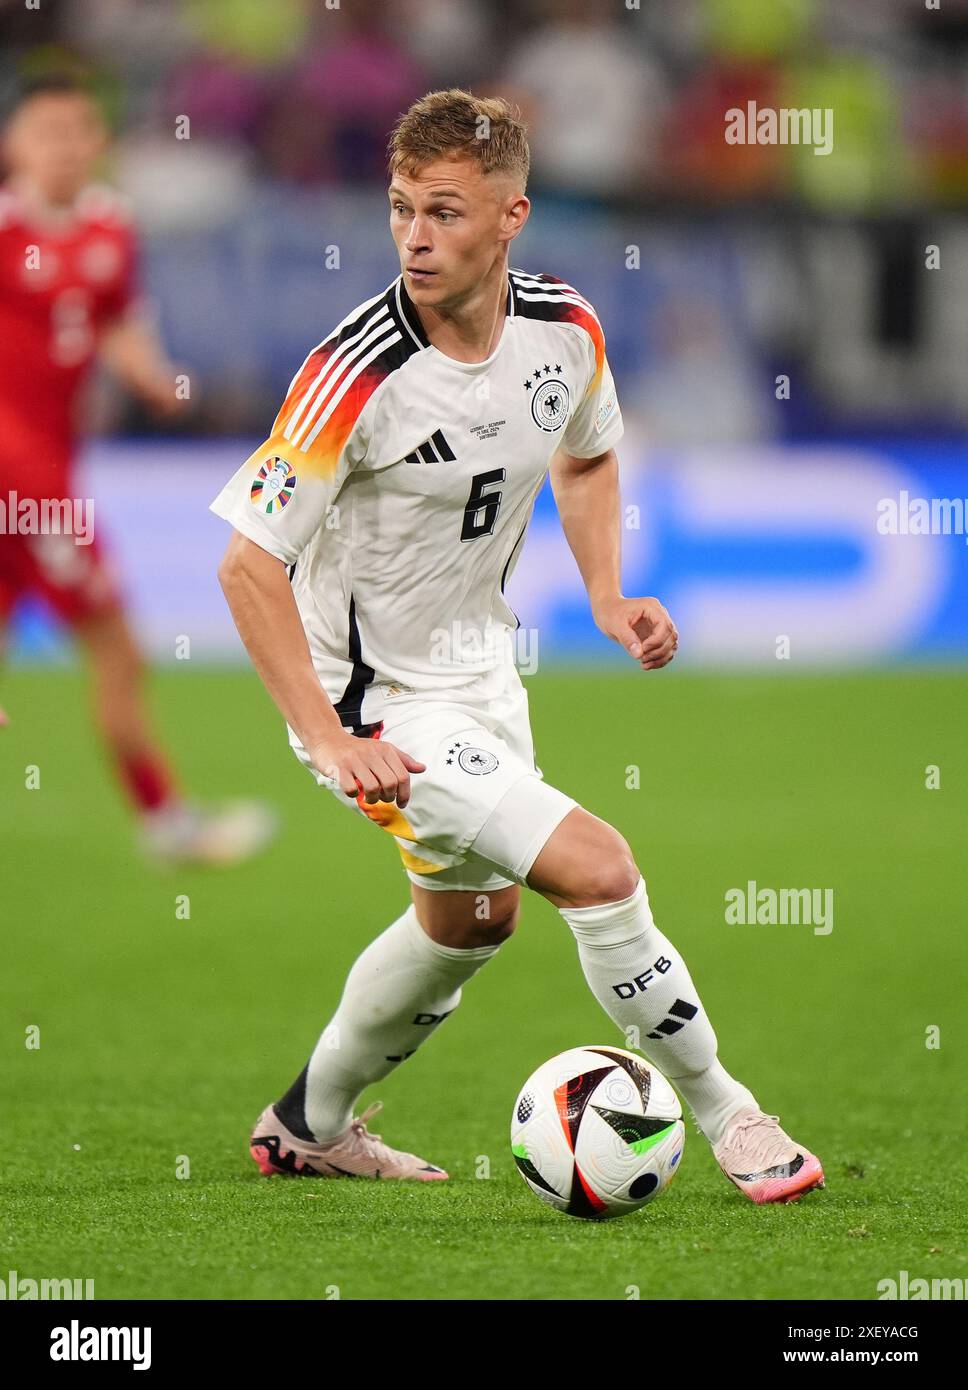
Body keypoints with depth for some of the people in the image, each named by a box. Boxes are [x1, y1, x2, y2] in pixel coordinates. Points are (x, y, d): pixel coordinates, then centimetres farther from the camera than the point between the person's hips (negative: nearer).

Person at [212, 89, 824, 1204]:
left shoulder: (565, 330, -9)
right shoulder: (357, 375, -29)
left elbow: (585, 456, 14)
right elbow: (249, 564, -25)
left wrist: (605, 593, -1)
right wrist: (328, 743, -31)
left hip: (478, 666, 8)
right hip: (381, 703, -8)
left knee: (473, 916, 26)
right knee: (596, 870, -19)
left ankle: (310, 1126, 45)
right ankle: (724, 1116, 0)